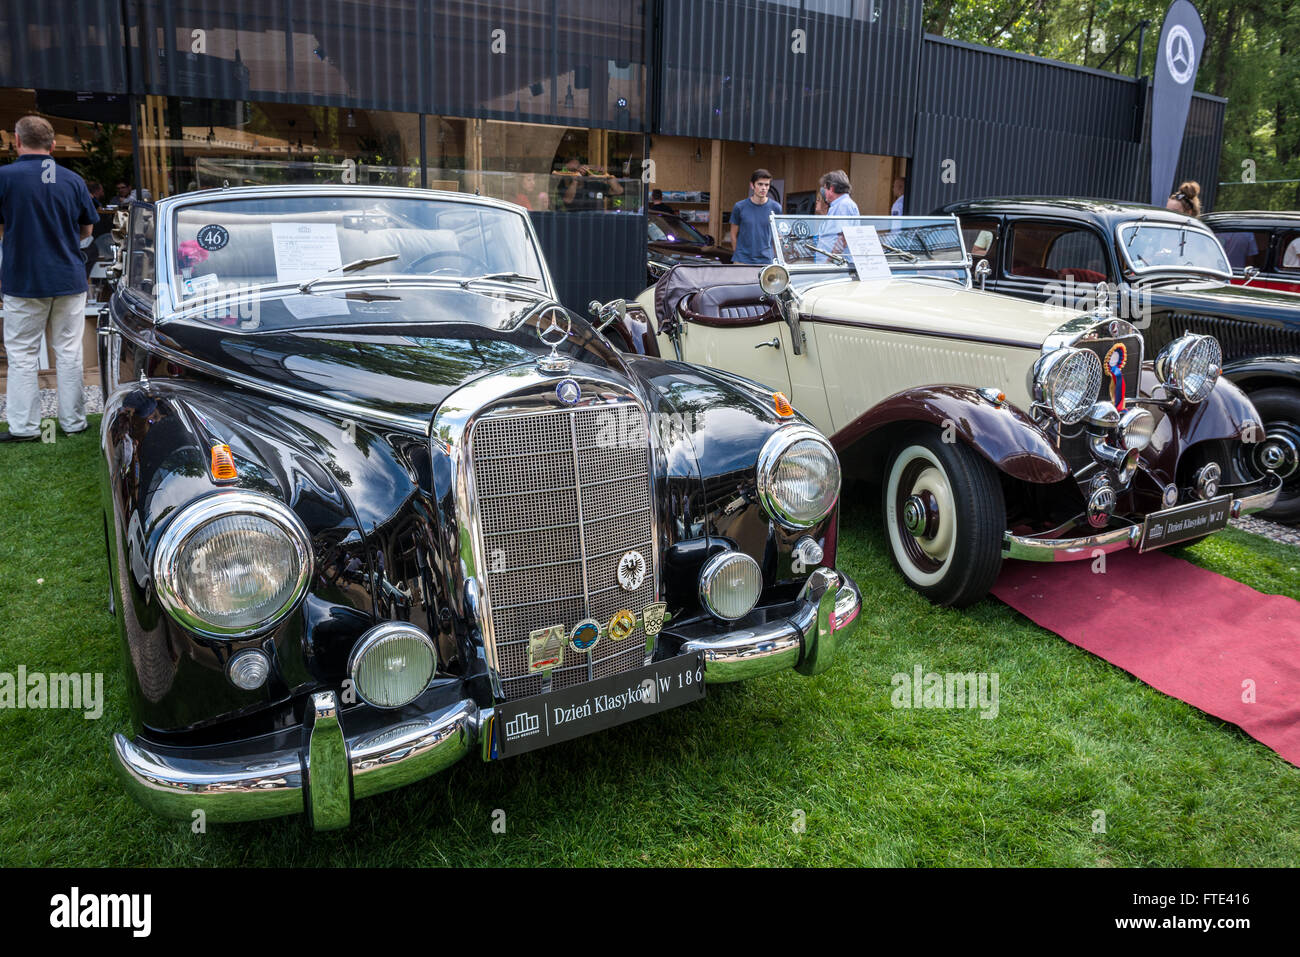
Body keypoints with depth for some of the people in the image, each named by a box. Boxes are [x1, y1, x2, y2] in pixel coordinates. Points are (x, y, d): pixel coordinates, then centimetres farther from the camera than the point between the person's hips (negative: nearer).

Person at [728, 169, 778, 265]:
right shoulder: (739, 207, 0)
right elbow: (734, 234, 8)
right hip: (742, 260, -1)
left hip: (766, 261, 1)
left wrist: (775, 257, 9)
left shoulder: (774, 207, 2)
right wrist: (738, 254, 8)